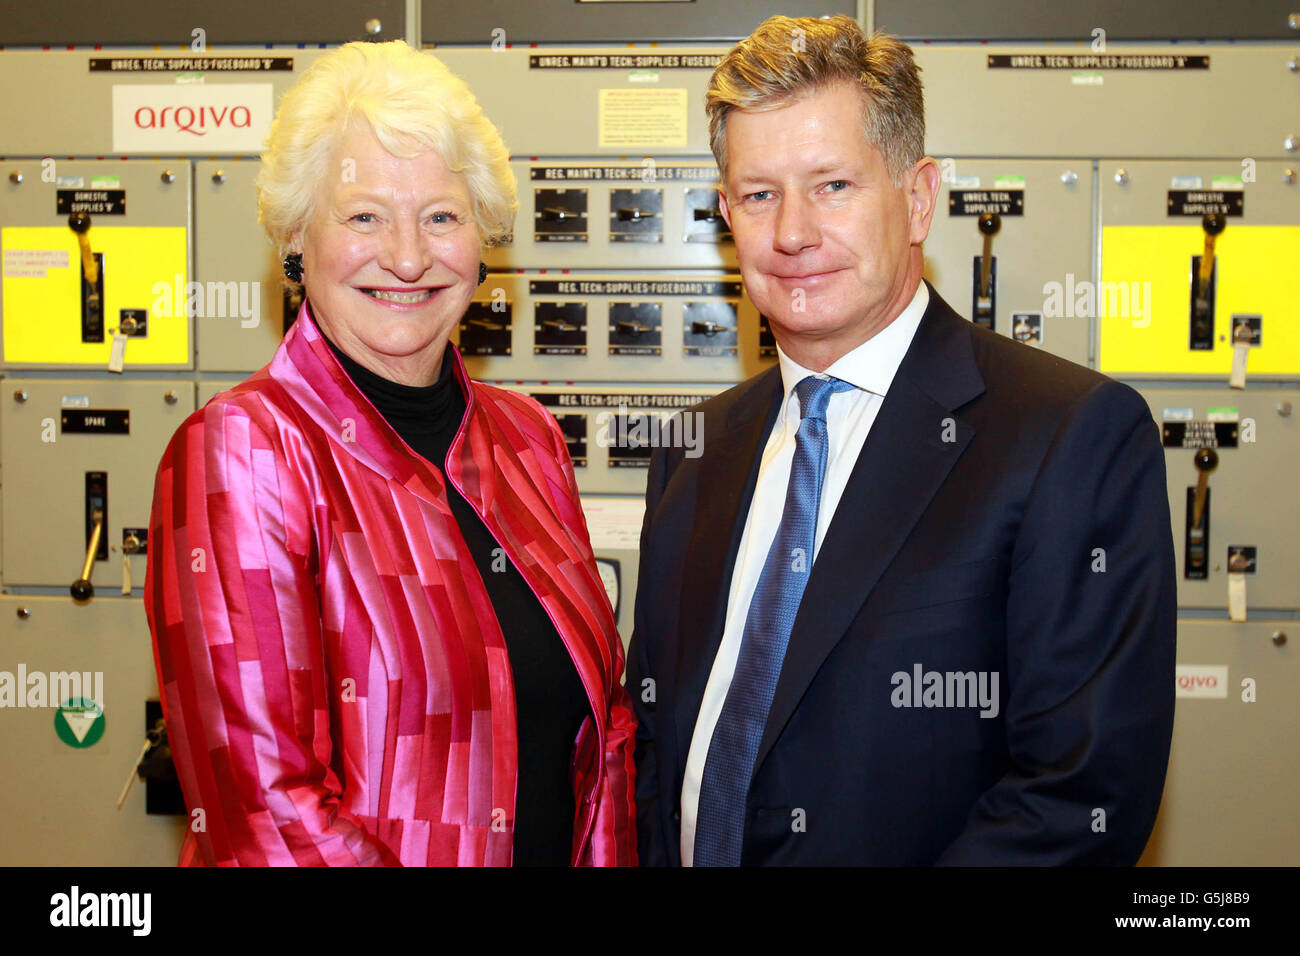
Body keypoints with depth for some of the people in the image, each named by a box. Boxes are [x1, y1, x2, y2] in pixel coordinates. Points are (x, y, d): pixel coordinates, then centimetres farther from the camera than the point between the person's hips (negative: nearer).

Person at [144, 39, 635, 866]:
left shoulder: (529, 440, -1)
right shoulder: (239, 453, -18)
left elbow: (602, 713, 4)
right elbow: (262, 807, -22)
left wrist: (613, 857, -9)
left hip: (564, 850, 5)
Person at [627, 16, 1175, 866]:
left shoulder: (1081, 437, -17)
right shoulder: (695, 454, 2)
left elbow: (1084, 796, -22)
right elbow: (653, 736, 6)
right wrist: (653, 854, -10)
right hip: (692, 854, 5)